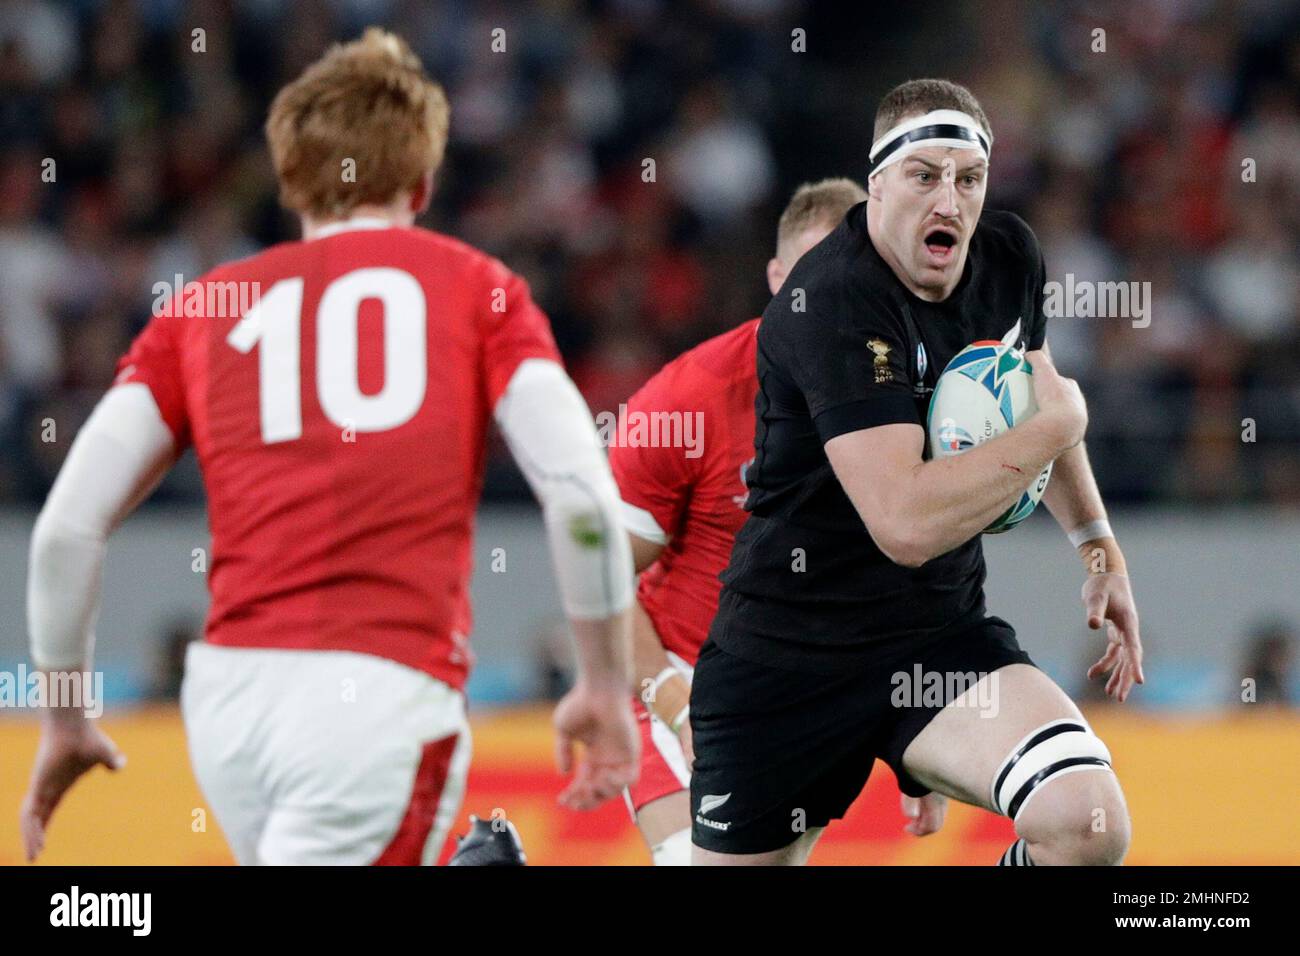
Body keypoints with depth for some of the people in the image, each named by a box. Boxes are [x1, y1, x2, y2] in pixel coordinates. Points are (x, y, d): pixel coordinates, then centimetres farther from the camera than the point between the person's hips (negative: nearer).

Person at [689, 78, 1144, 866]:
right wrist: (1059, 426, -20)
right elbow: (908, 524, -31)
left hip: (946, 639, 4)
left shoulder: (1010, 257, 0)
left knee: (1090, 826, -23)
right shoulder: (834, 302, -22)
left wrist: (1098, 545, 21)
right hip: (785, 659, -4)